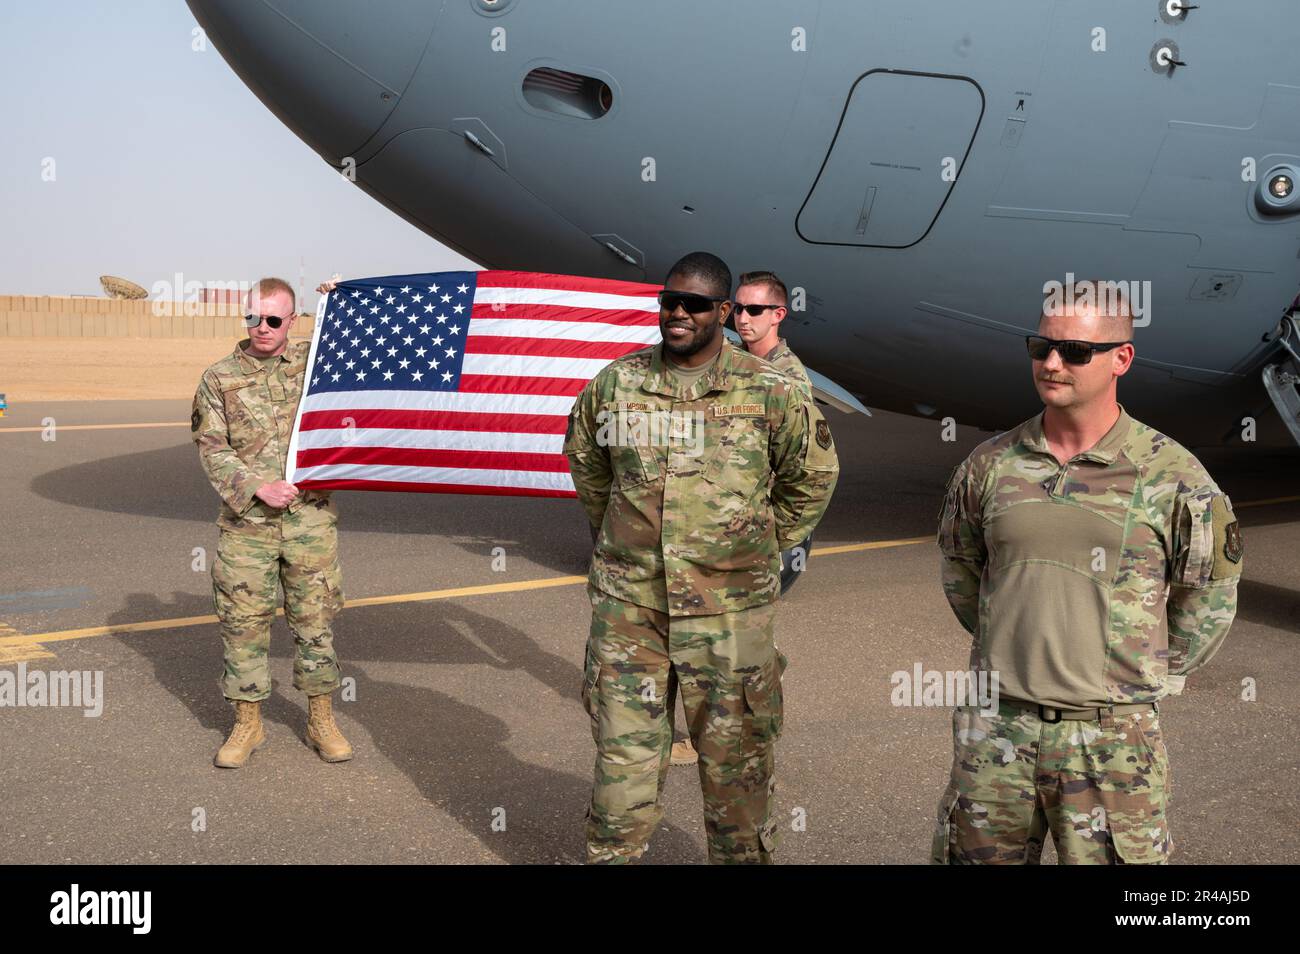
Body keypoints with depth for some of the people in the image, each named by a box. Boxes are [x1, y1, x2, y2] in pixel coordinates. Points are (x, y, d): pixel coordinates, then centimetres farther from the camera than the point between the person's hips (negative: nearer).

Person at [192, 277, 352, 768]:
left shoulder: (315, 359, 6)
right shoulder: (219, 378, 3)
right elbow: (212, 450, -1)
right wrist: (259, 487, -13)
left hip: (311, 518, 0)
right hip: (246, 523, 0)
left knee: (314, 620, 7)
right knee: (243, 622, 5)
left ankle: (321, 720, 21)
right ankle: (247, 722, 20)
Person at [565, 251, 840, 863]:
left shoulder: (768, 391, -4)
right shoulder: (616, 382, 3)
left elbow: (814, 473, 10)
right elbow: (584, 458, 21)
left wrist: (764, 546, 9)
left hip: (728, 609, -1)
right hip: (626, 605, 2)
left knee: (735, 760, 11)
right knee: (624, 756, 9)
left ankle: (744, 856, 30)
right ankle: (611, 856, 26)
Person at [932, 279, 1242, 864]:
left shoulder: (1171, 476, -5)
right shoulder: (991, 465, 2)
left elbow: (1209, 600, 7)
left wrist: (1150, 678, 8)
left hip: (1111, 735, -2)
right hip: (995, 729, 3)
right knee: (975, 856, 12)